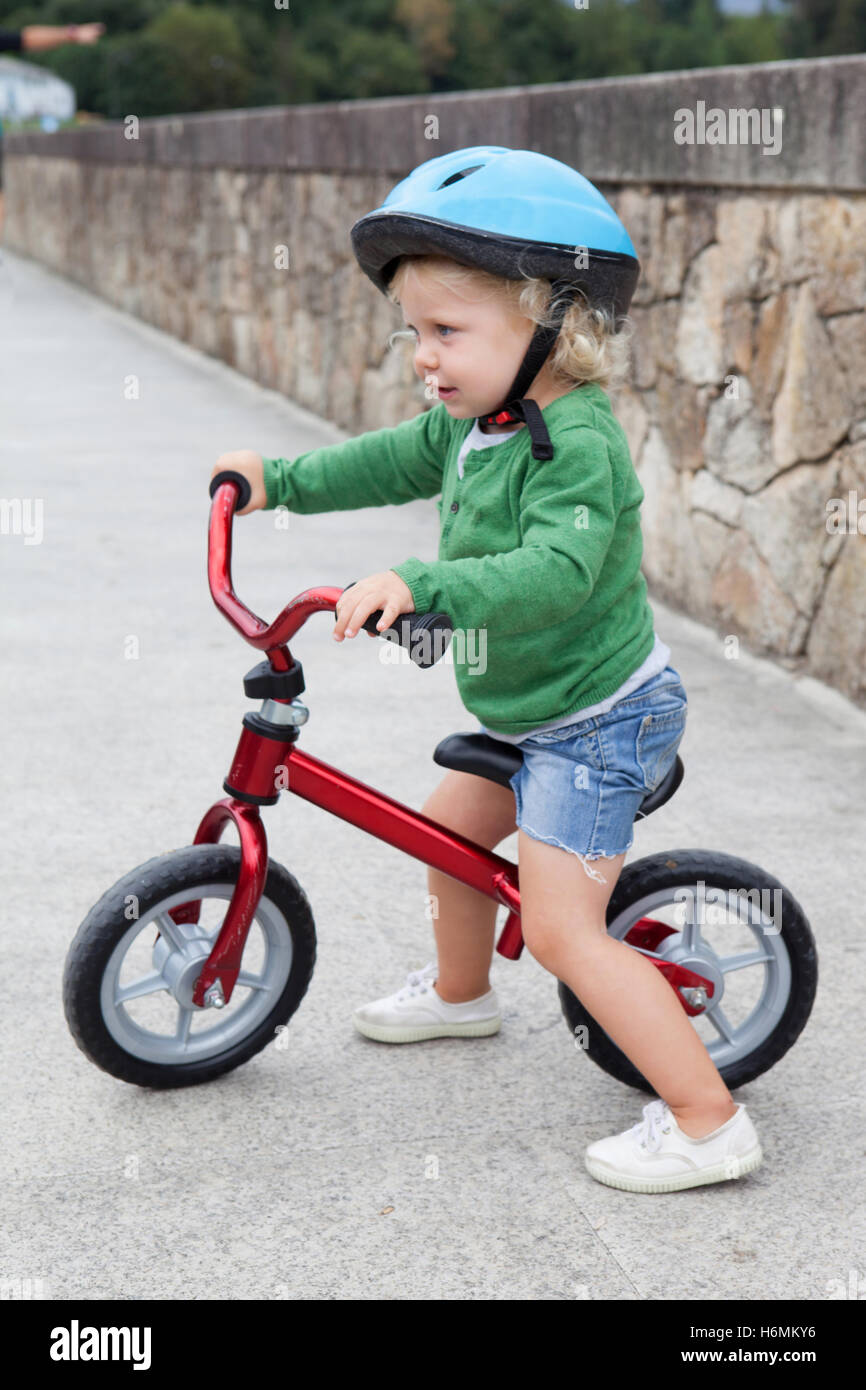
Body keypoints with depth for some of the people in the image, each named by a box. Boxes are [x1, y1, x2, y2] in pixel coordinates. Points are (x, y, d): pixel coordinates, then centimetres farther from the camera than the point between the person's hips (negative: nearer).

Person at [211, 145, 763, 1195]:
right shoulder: (477, 419, 2)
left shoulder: (574, 444, -27)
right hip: (534, 709, 10)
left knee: (560, 927, -12)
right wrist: (280, 479, 21)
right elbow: (398, 460, 20)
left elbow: (553, 573, -40)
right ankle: (458, 993, 53)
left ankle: (707, 1120, -6)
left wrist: (422, 586, -51)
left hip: (600, 720, -10)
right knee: (450, 827, 25)